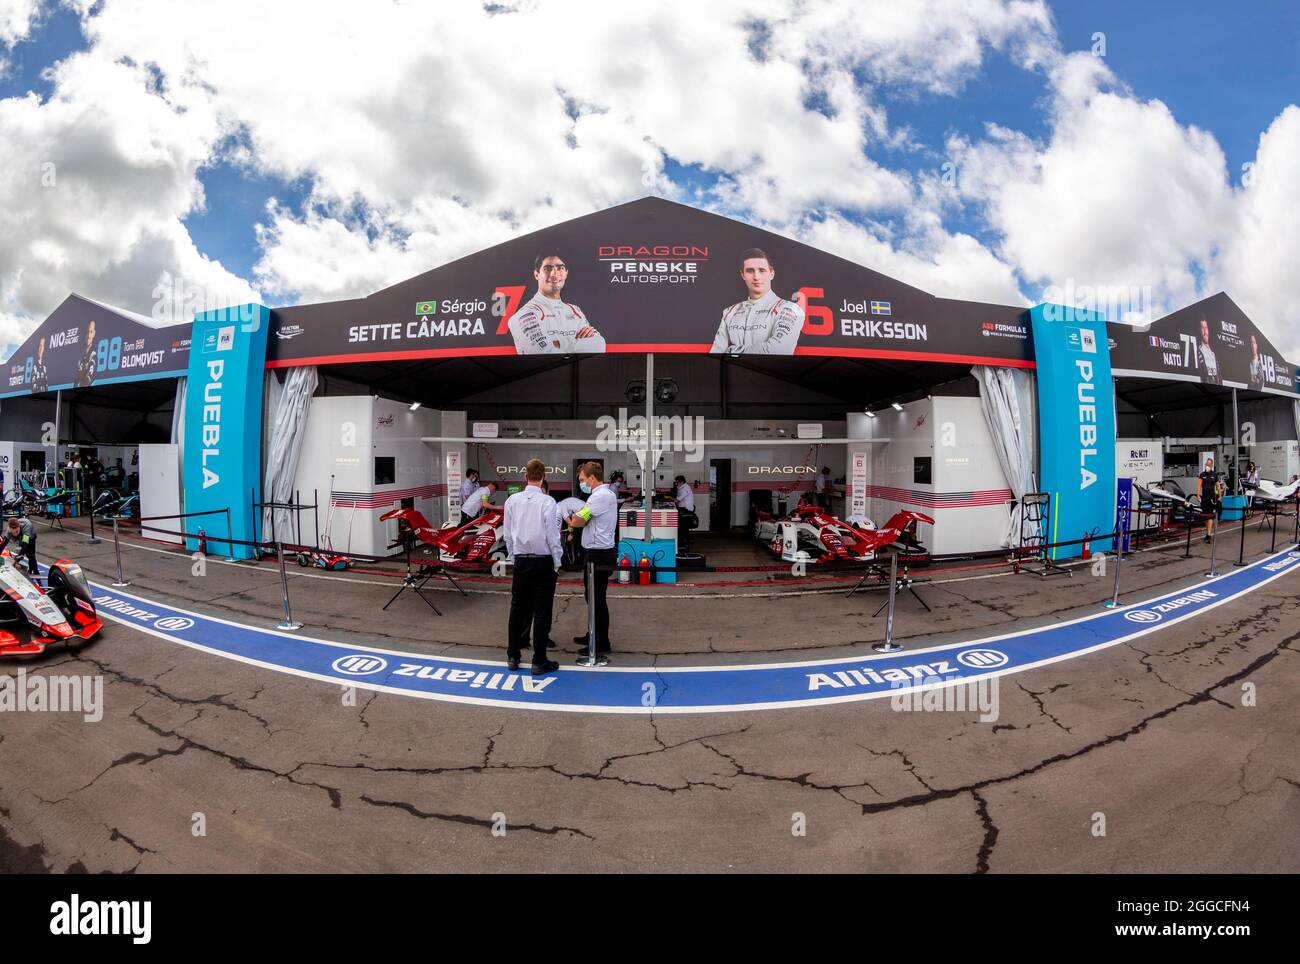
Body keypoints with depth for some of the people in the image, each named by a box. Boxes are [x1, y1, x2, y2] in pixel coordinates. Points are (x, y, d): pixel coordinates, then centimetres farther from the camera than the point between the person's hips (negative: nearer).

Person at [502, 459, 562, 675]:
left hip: (520, 561, 4)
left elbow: (507, 533, 5)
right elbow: (552, 535, -11)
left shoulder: (512, 500, -1)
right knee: (542, 611, 3)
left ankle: (513, 656, 24)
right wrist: (557, 562, 0)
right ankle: (539, 661, 9)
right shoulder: (547, 502, -14)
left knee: (517, 608, 14)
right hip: (543, 562, -4)